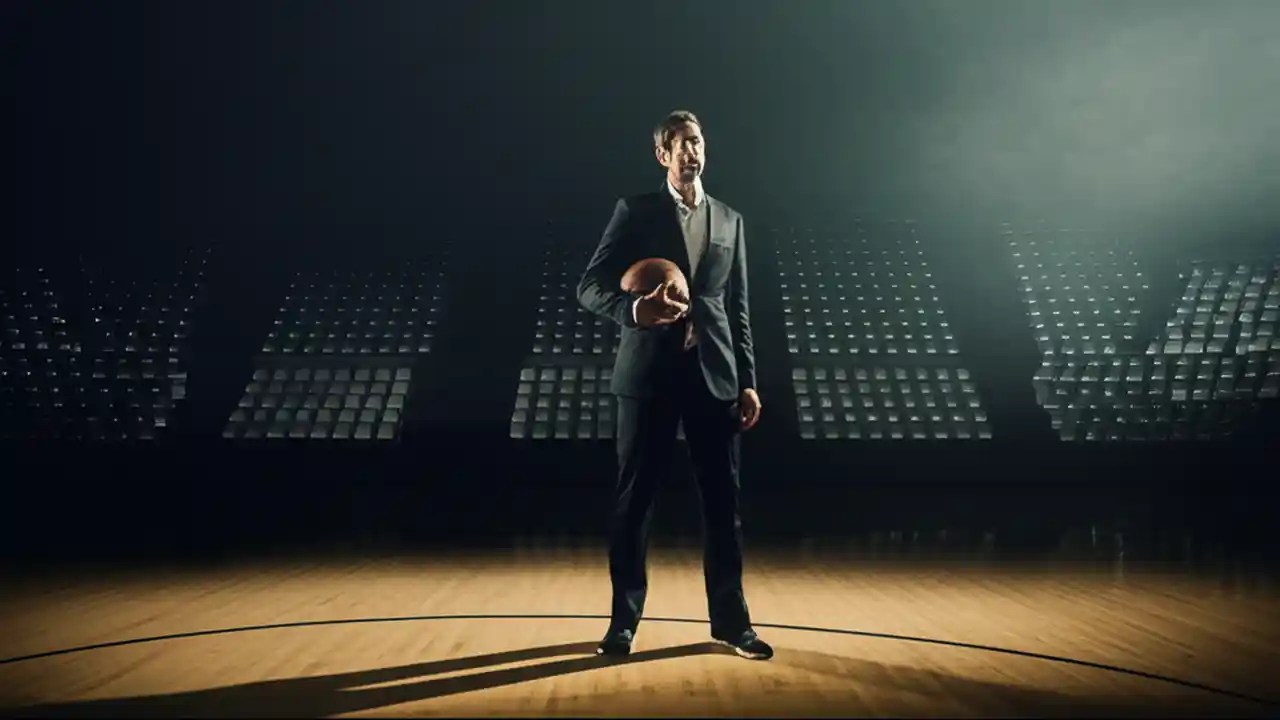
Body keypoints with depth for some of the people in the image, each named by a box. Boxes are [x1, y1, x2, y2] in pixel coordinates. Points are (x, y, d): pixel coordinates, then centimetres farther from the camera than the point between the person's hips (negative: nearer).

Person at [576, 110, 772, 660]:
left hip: (713, 374, 3)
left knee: (722, 501, 4)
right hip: (650, 373, -2)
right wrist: (634, 310, -21)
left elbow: (738, 307, 14)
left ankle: (730, 619, 14)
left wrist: (748, 380, 7)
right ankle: (623, 620, 13)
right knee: (633, 500, 2)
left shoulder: (730, 220, 16)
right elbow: (591, 287, 0)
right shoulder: (634, 212, 6)